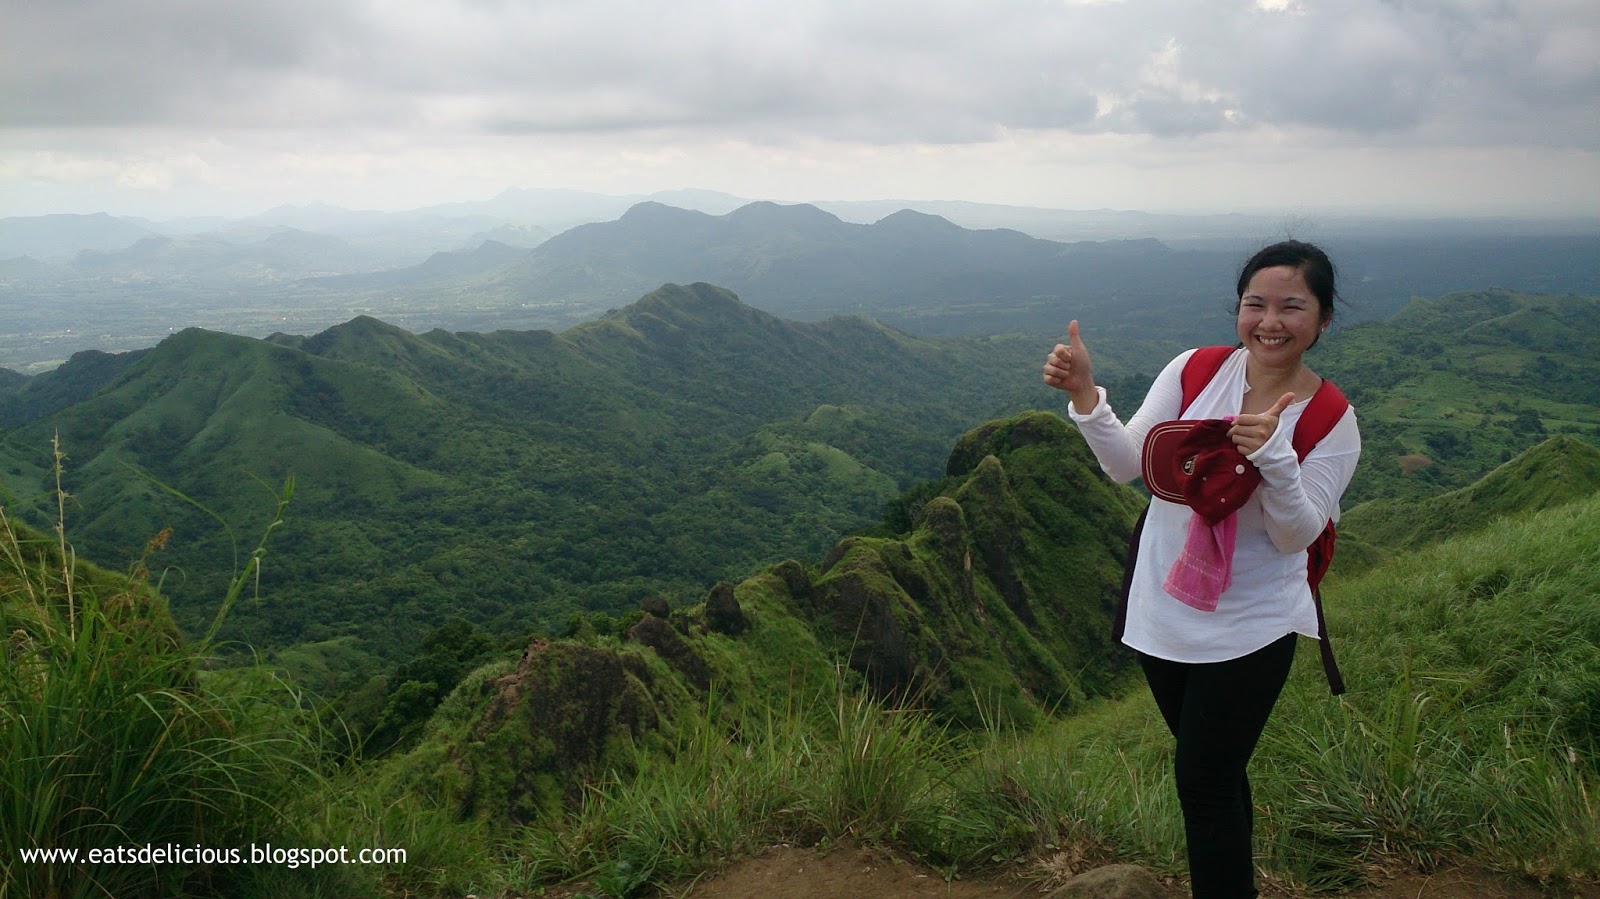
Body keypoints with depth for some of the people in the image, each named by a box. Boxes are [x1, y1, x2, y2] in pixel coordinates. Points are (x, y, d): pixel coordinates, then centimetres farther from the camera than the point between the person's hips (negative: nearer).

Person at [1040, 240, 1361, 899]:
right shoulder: (1196, 371, -7)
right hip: (1162, 606, 4)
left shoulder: (1332, 422, -12)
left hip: (1247, 628, -3)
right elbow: (1126, 465, -14)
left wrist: (1271, 457, -33)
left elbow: (1296, 536, -16)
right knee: (1214, 770, 22)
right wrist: (1085, 396, -31)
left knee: (1203, 782, 1)